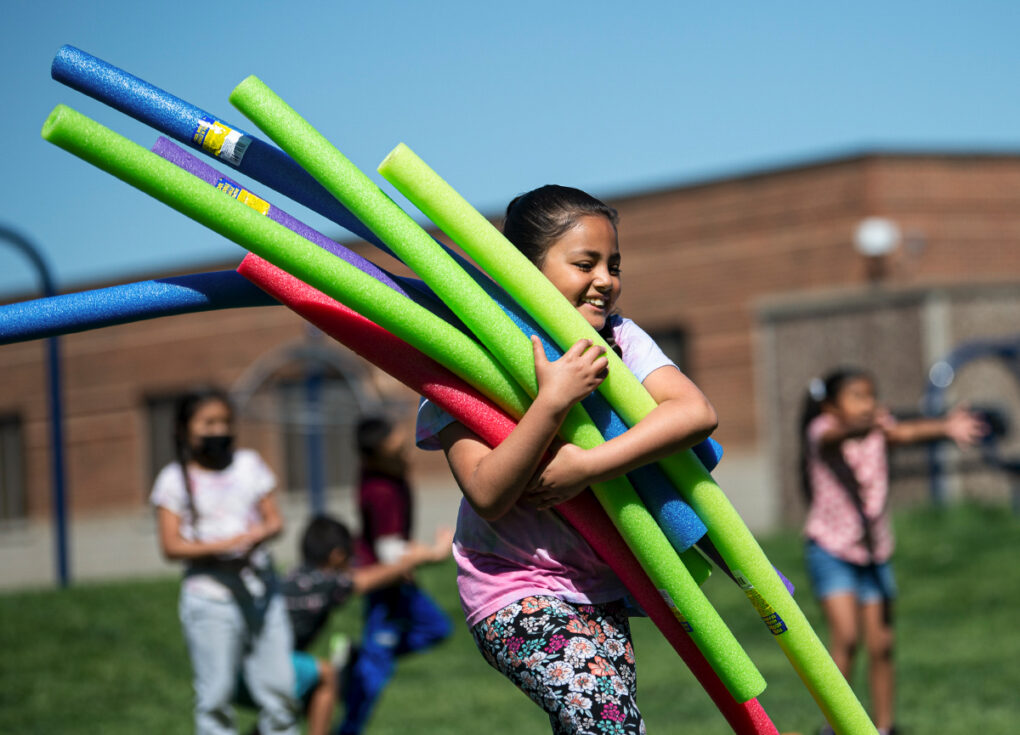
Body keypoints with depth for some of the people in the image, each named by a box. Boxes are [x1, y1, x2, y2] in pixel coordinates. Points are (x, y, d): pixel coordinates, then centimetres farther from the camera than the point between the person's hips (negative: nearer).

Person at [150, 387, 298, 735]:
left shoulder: (249, 465, 11)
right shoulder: (174, 479, 0)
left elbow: (274, 520, 11)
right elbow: (171, 546, -7)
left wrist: (261, 533, -13)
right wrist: (223, 545, -21)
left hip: (261, 592, 4)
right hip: (211, 599, -3)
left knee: (278, 688, 3)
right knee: (215, 697, -3)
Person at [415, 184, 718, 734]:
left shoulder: (619, 339, 0)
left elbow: (697, 412, -18)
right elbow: (488, 494, -22)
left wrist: (587, 465, -27)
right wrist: (553, 401, -31)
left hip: (600, 589, 6)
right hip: (517, 591, -5)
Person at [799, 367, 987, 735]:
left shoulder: (877, 431, -4)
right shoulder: (822, 434, -12)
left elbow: (905, 432, -25)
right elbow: (836, 435, -37)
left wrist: (946, 427, -46)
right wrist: (862, 425, -60)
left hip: (875, 553, 4)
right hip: (830, 549, -4)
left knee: (880, 645, 4)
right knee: (846, 636, -18)